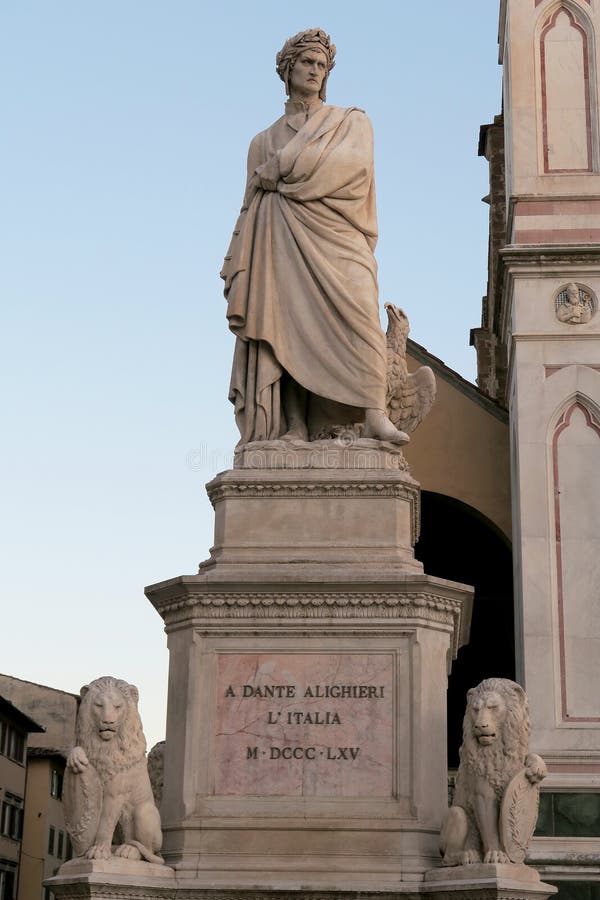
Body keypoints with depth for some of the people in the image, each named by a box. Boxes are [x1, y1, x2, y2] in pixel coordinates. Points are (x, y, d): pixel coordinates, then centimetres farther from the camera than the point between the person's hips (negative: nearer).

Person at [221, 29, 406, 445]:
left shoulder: (351, 121, 19)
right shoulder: (265, 141, 25)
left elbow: (354, 164, -2)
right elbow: (252, 206, 20)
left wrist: (282, 172, 0)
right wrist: (240, 273, 7)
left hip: (335, 236, -2)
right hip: (283, 243, 2)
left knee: (357, 312, -23)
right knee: (289, 322, -14)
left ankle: (374, 415, -30)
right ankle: (295, 426, -20)